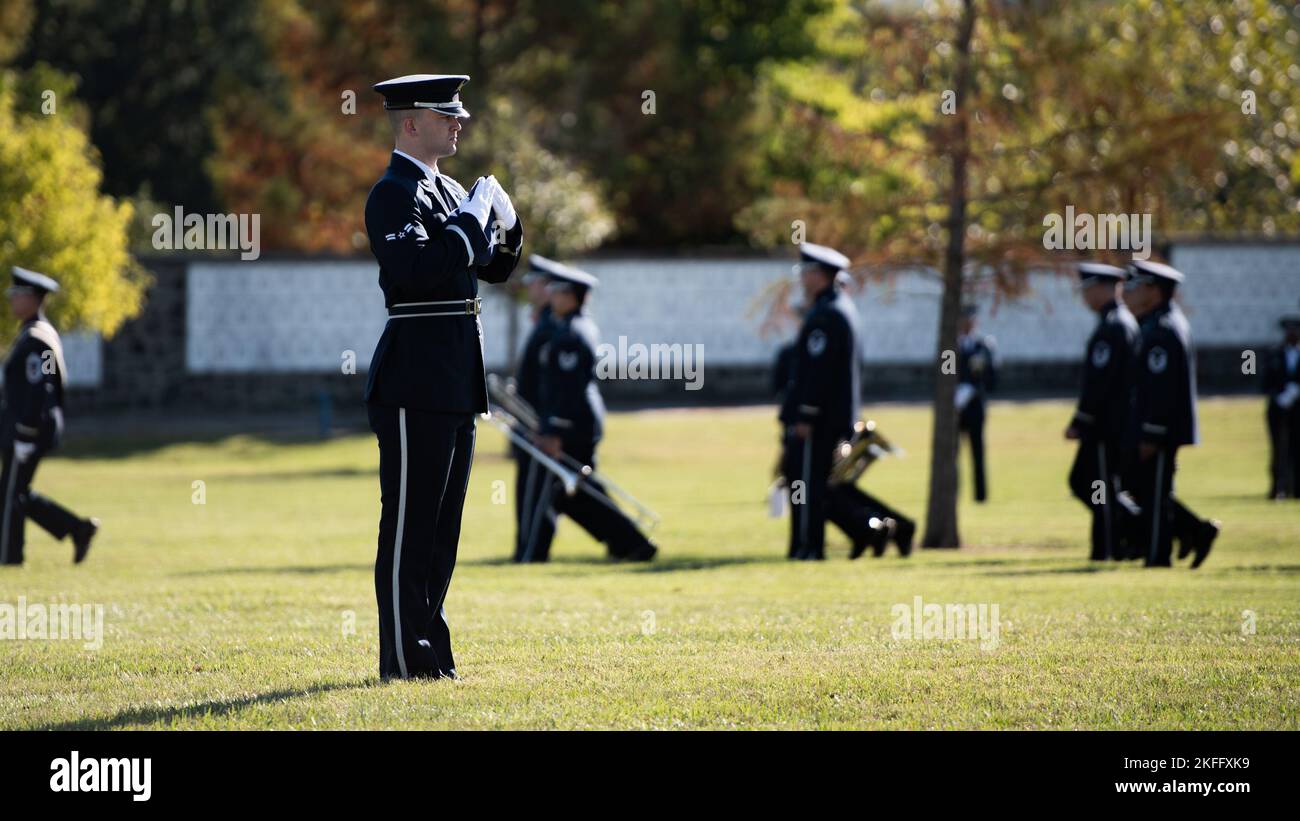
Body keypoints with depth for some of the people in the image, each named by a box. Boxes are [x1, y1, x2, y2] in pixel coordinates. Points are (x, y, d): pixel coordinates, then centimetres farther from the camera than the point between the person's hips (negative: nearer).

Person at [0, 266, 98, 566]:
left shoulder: (35, 339, -17)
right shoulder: (44, 333, 15)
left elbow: (37, 390, -22)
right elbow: (57, 383, 21)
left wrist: (25, 437, -22)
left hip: (26, 429, -10)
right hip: (40, 426, 10)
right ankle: (79, 529, 9)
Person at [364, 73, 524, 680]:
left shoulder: (448, 191, 17)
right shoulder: (394, 195, -11)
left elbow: (493, 268, 21)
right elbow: (418, 268, -26)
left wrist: (504, 226, 2)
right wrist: (471, 220, -19)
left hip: (454, 381, 9)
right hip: (416, 381, -9)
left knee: (441, 521, 12)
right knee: (410, 520, -5)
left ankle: (428, 646, 18)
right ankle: (405, 657, -3)